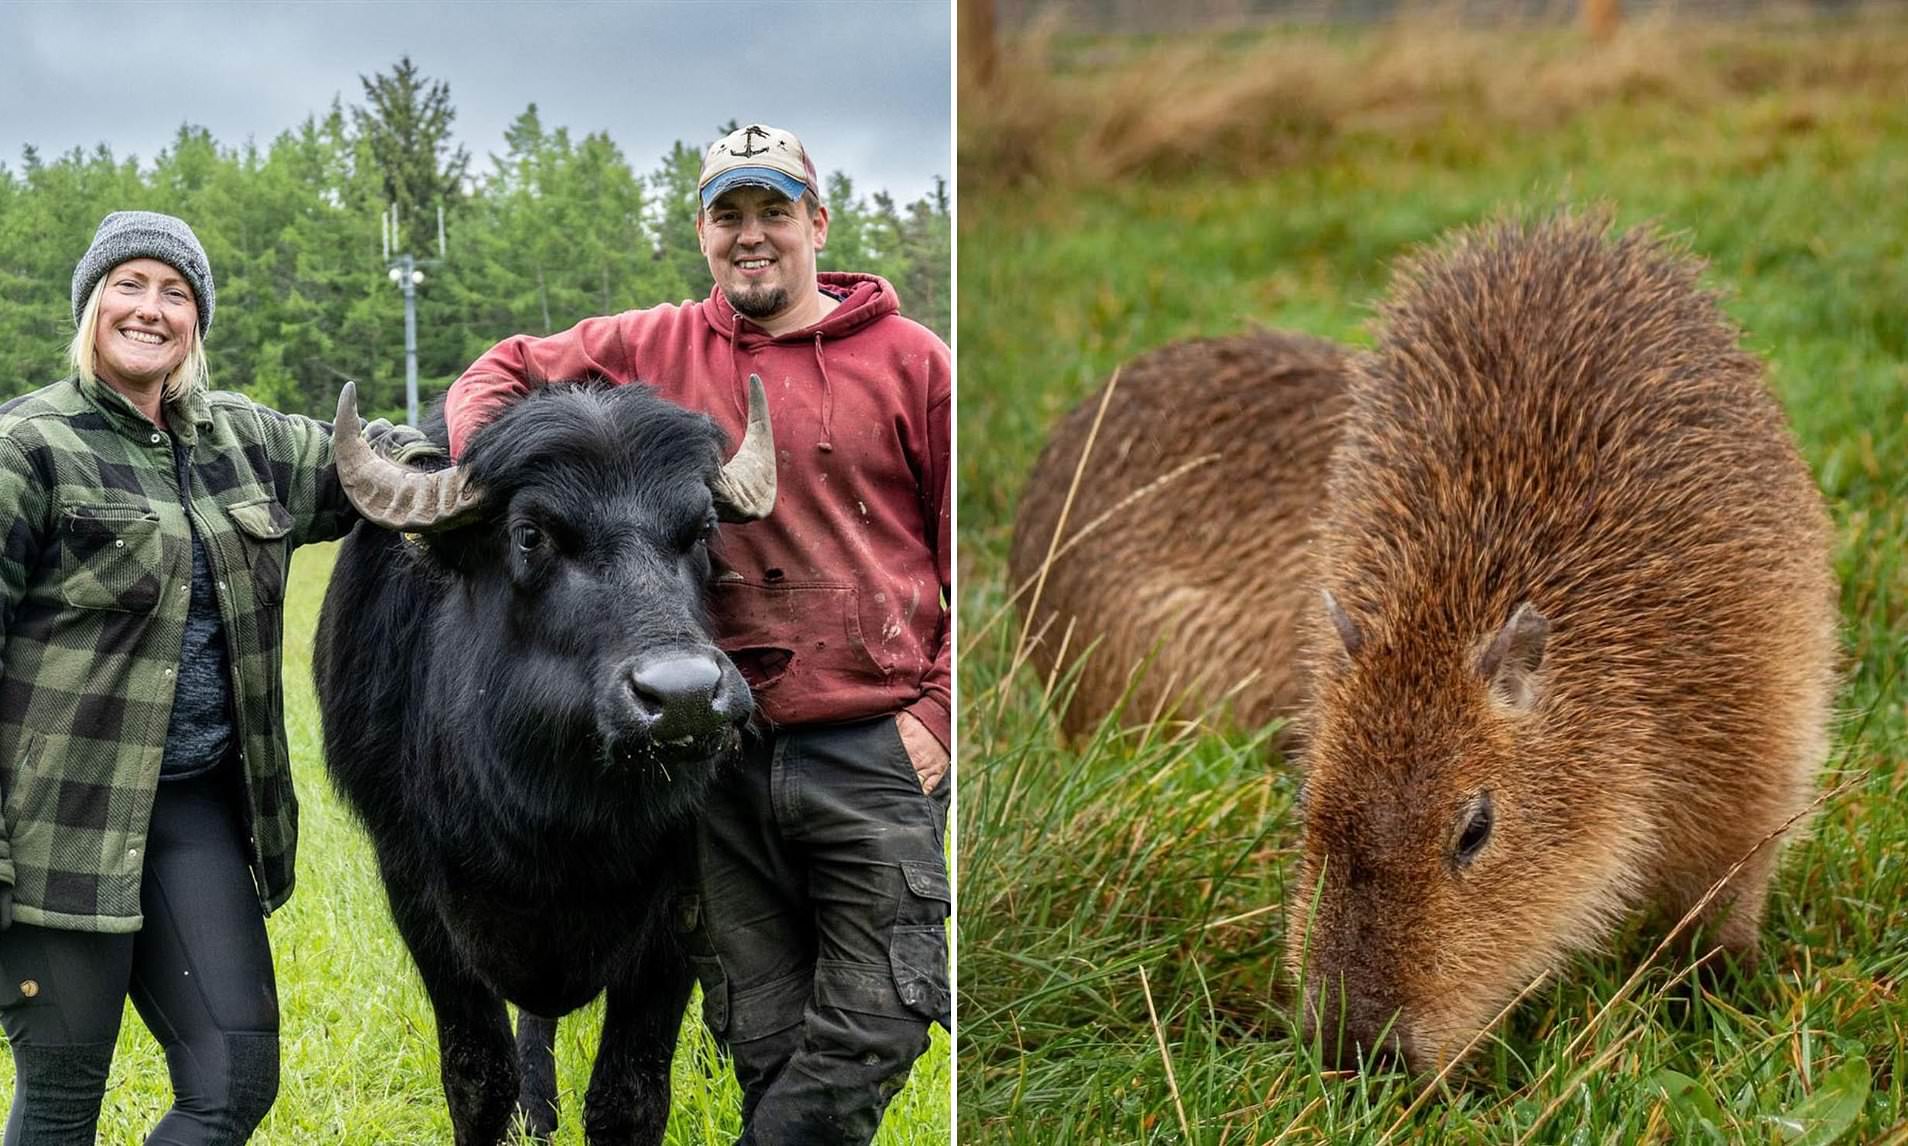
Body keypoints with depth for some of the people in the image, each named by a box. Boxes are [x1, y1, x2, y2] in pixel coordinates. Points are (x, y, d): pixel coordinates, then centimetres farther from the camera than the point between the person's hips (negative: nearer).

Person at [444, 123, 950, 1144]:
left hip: (873, 750, -2)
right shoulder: (655, 350, 9)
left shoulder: (906, 359, 3)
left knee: (874, 1025, -6)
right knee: (761, 1039, 9)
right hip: (720, 747, 2)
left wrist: (939, 707, -4)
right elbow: (508, 369, 22)